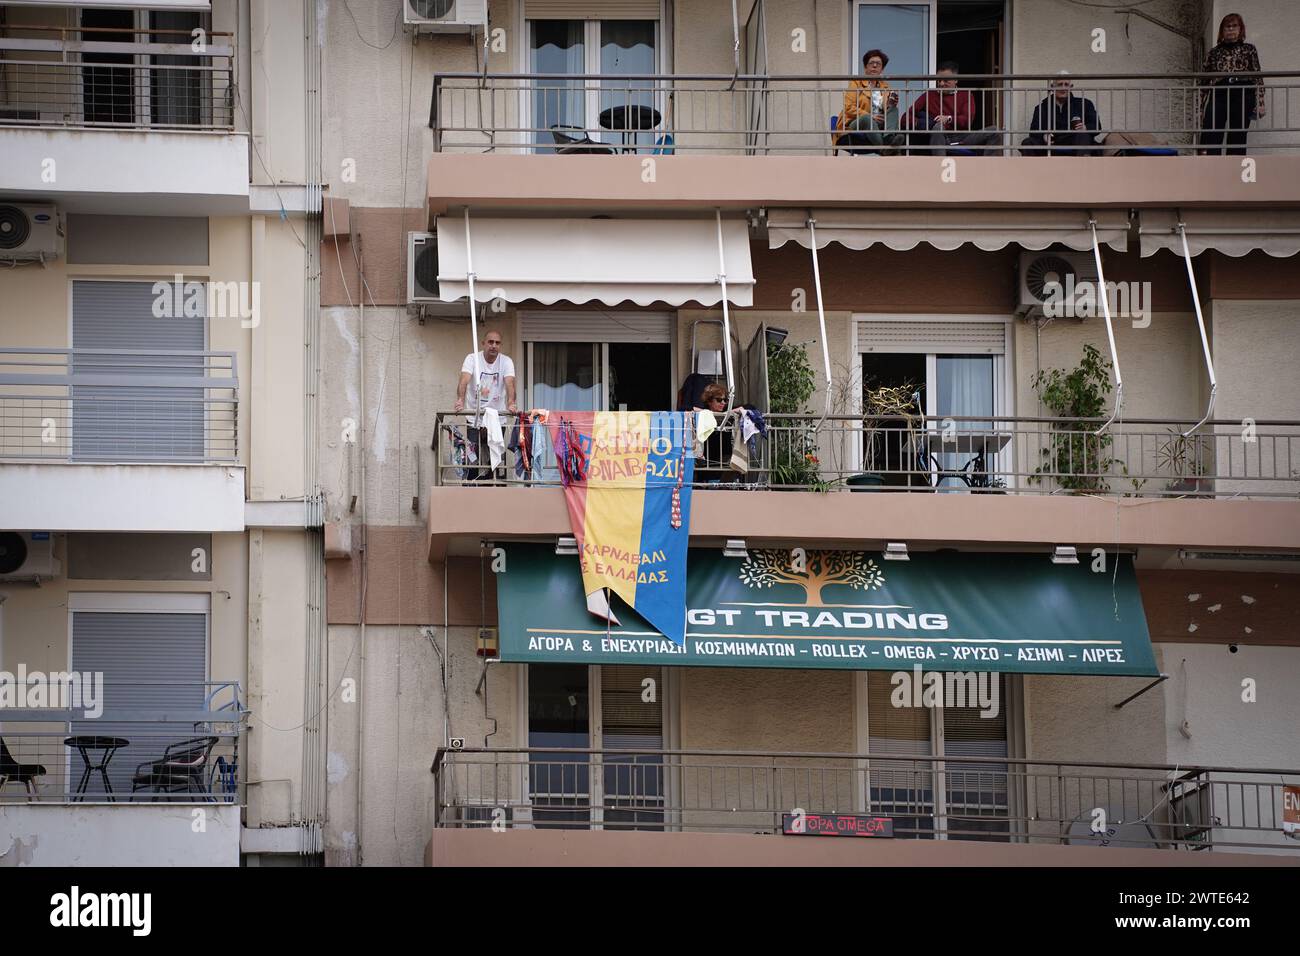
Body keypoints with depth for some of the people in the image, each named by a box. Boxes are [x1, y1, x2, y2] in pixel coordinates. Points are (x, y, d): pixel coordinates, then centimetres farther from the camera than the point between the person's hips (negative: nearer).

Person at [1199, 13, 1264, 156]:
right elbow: (1204, 81, 17)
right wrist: (1201, 108, 12)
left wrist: (1260, 103, -3)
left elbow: (1258, 77, 9)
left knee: (1236, 143, -2)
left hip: (1243, 96, -1)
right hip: (1218, 96, 1)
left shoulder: (1249, 50, 15)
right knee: (1209, 139, -15)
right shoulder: (1214, 53, 17)